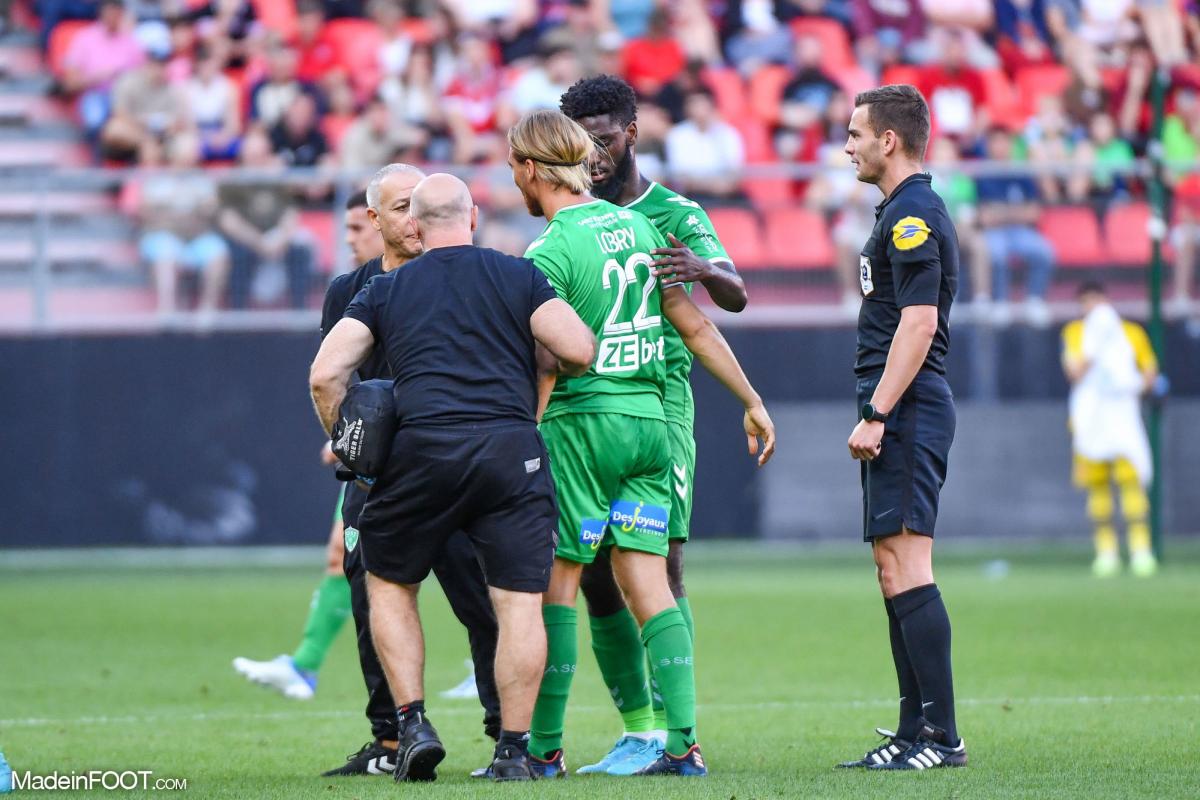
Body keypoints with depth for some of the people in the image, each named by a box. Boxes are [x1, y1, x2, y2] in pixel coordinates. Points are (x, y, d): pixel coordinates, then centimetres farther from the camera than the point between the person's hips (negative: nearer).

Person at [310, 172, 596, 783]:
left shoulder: (383, 291, 14)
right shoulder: (518, 276, 11)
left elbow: (325, 374, 6)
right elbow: (580, 351, 0)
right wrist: (543, 368, 22)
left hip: (422, 451, 1)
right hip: (511, 447, -1)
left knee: (388, 584, 19)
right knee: (519, 602, 2)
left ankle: (412, 725, 9)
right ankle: (513, 750, 0)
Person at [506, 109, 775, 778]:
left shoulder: (551, 252, -11)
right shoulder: (637, 227, 10)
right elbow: (695, 326, 13)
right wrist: (753, 402, 18)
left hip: (582, 421, -6)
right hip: (649, 419, 6)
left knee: (555, 585, 2)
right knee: (649, 585, 5)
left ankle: (544, 749, 3)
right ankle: (683, 744, -3)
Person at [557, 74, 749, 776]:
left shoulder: (676, 215, 0)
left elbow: (736, 296, -11)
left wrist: (705, 270, -33)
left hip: (658, 403, -5)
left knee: (662, 569, -9)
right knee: (596, 576, 4)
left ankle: (669, 727, -9)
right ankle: (638, 731, 11)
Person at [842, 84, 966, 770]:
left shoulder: (912, 215, -13)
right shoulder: (906, 211, 19)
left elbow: (919, 322, -21)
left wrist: (877, 415, -22)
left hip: (907, 414, -11)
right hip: (904, 418, 11)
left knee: (906, 566, -12)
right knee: (895, 570, 11)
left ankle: (942, 735, -14)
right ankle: (916, 733, 13)